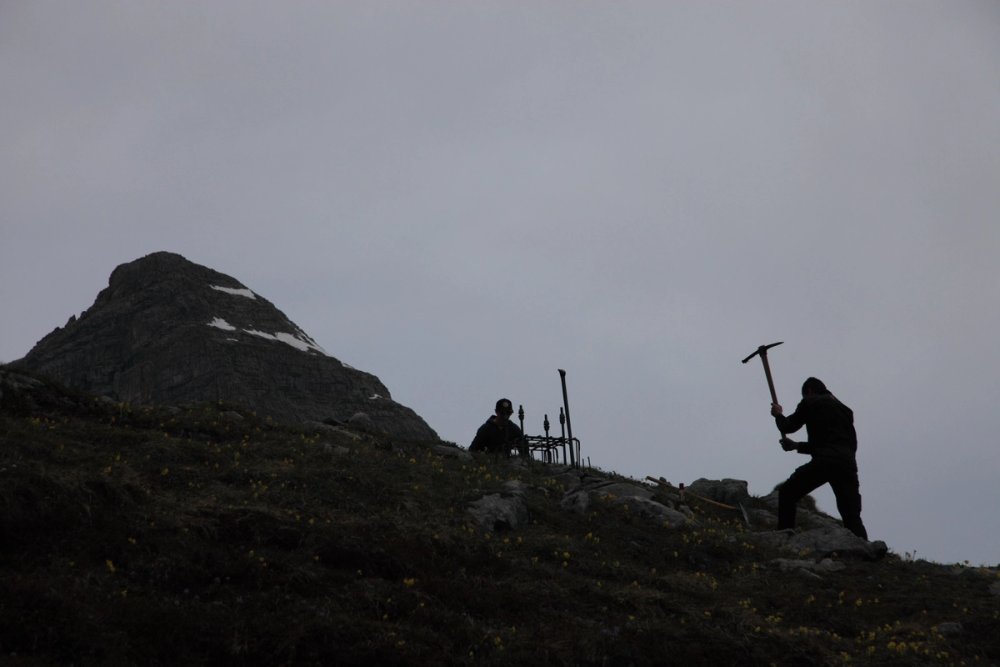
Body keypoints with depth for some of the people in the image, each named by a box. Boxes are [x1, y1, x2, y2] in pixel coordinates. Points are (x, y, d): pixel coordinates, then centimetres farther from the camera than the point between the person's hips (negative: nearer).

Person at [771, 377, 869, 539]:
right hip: (848, 464, 5)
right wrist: (797, 446, 43)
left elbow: (788, 427, 17)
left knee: (787, 493, 11)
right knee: (852, 519, 8)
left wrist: (778, 415, 40)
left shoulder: (810, 403, 14)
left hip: (824, 462, -5)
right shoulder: (844, 409, 31)